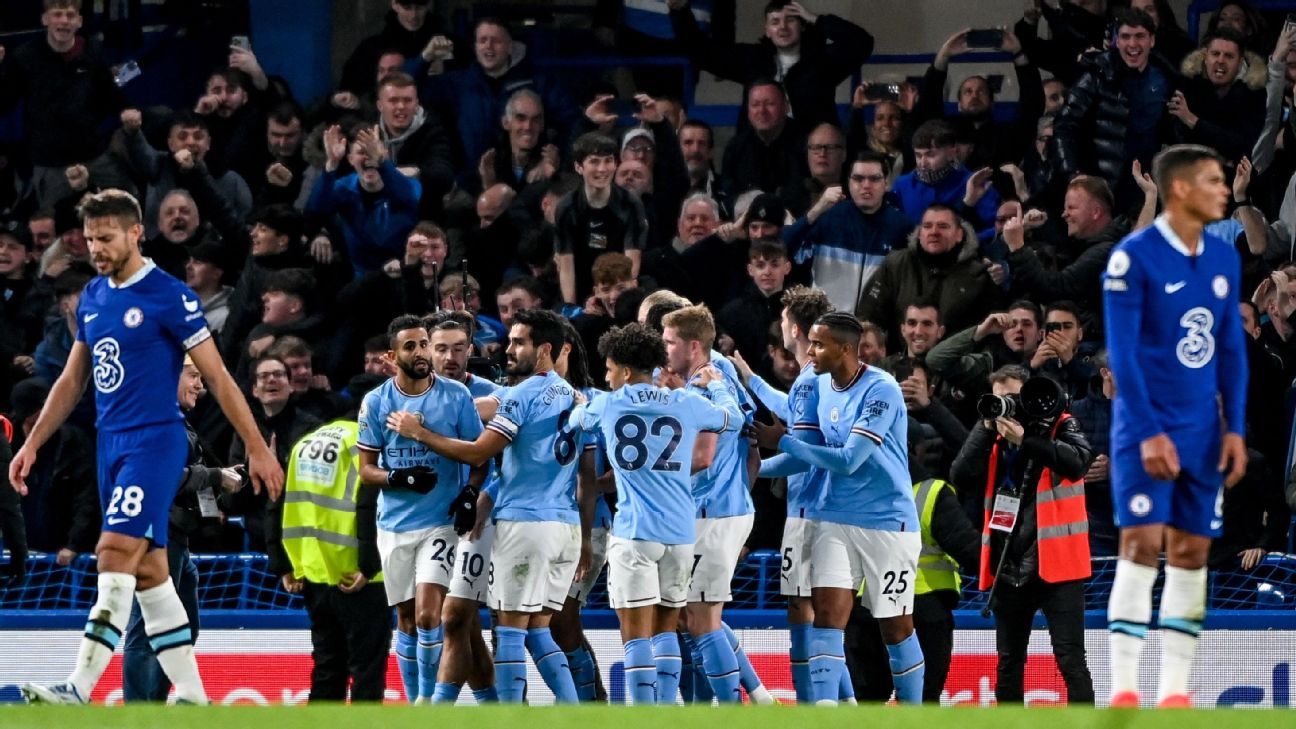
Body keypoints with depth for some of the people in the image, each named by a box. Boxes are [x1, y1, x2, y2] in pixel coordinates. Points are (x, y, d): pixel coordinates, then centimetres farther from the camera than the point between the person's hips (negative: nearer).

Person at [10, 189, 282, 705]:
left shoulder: (168, 296, -9)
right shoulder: (93, 297, 12)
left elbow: (217, 377, -7)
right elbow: (72, 380, 22)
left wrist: (258, 449, -7)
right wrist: (32, 444, 17)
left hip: (155, 443, -8)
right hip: (111, 444, 8)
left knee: (115, 556, -17)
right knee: (148, 572, 8)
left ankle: (79, 690, -24)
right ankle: (191, 695, 13)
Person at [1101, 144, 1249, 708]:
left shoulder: (1224, 260, 7)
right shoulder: (1134, 257, -12)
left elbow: (1231, 349, 12)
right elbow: (1122, 352, -13)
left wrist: (1235, 429, 5)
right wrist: (1149, 433, -17)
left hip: (1201, 431, 6)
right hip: (1147, 427, -6)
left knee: (1191, 554, 4)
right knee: (1141, 545, -12)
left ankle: (1174, 692, 8)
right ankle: (1124, 692, -11)